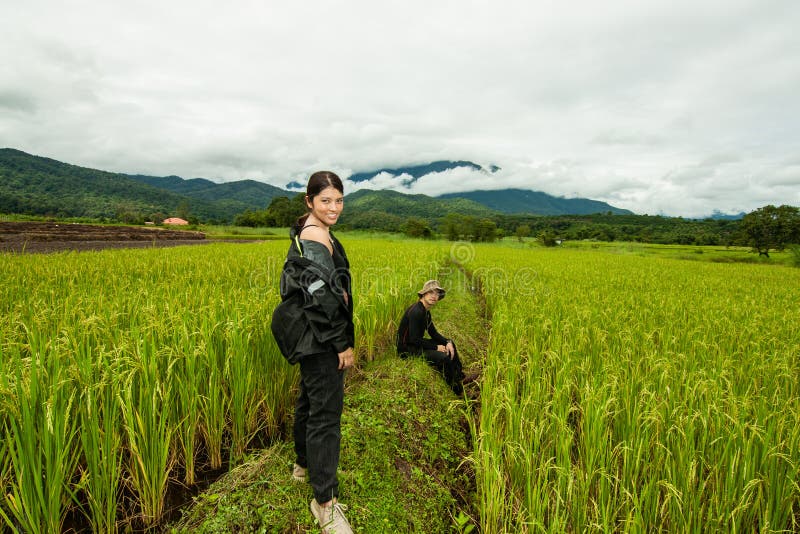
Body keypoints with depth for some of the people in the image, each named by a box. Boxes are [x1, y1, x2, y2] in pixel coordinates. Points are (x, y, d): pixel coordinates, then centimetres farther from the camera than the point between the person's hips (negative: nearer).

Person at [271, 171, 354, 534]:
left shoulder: (305, 232, 13)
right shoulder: (317, 235, -19)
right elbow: (322, 295, -24)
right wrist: (343, 343, -19)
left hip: (310, 336, 11)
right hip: (320, 336, -11)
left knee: (310, 398, 22)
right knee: (326, 411, -5)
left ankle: (304, 464, 41)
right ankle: (325, 500, 6)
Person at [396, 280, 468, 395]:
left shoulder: (426, 311, 7)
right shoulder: (416, 311, -25)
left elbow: (433, 333, 12)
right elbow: (414, 339, -27)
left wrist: (448, 342, -5)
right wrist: (436, 347, -18)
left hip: (416, 344, 11)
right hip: (407, 350, -11)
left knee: (450, 344, 15)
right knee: (444, 357, -24)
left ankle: (460, 378, 20)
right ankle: (455, 390, -1)